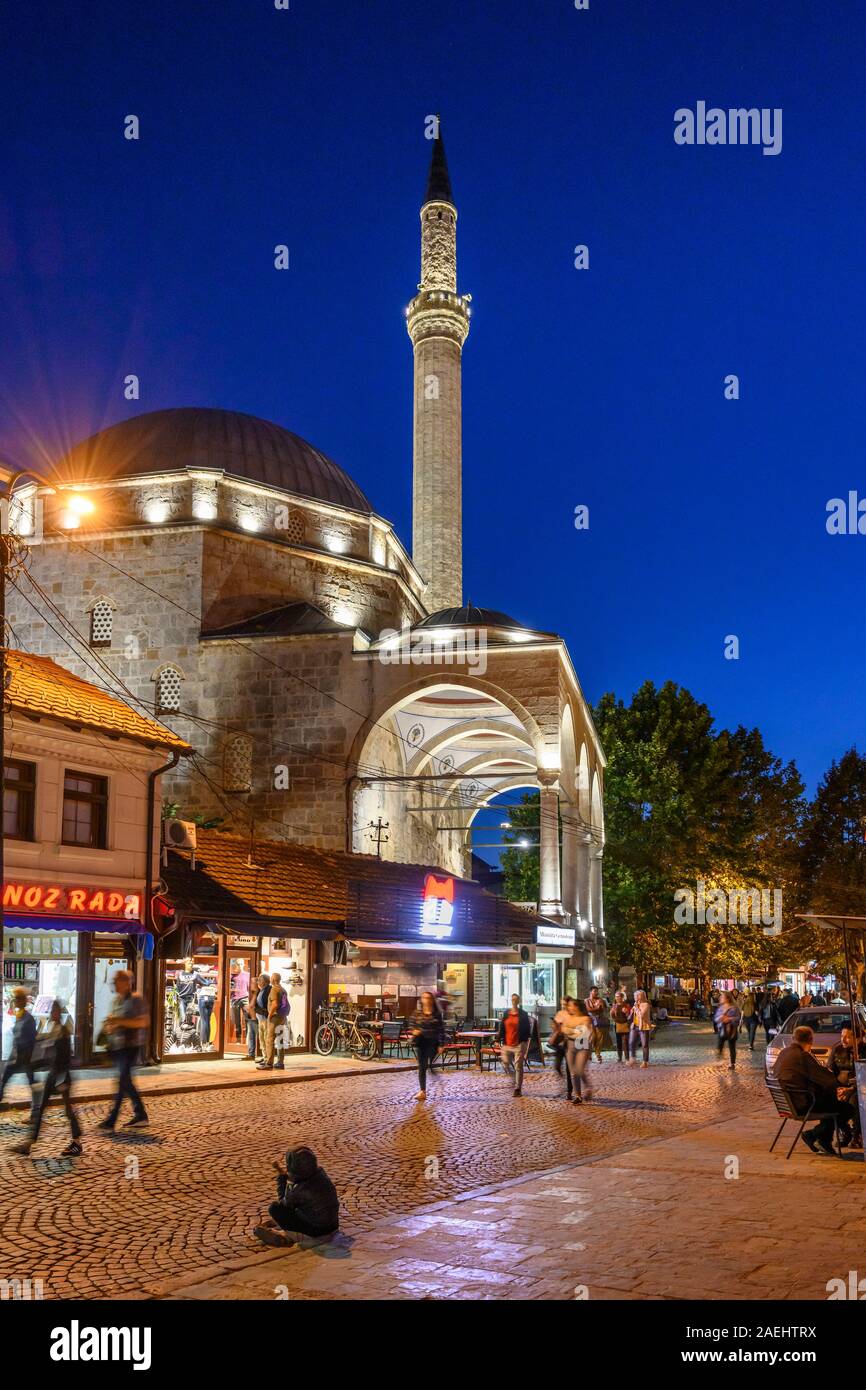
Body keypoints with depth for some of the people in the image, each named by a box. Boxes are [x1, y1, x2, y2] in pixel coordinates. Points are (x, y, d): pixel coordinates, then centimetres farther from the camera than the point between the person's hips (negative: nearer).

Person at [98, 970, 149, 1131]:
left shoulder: (136, 999, -9)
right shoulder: (117, 1000, 15)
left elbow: (142, 1022, -16)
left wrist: (120, 1021, -22)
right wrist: (109, 1026, 3)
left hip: (130, 1046, -9)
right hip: (116, 1045, 9)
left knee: (123, 1080, -9)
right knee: (126, 1081, 11)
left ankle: (111, 1120, -9)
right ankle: (140, 1115, 21)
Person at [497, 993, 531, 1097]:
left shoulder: (523, 1014, -2)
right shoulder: (506, 1013, 7)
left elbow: (527, 1029, 0)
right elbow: (502, 1028, 9)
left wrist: (525, 1041, -6)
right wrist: (499, 1040, 5)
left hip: (519, 1044, -4)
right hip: (507, 1044, 4)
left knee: (518, 1067, -1)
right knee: (505, 1065, 4)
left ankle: (518, 1089, 6)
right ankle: (515, 1079, 29)